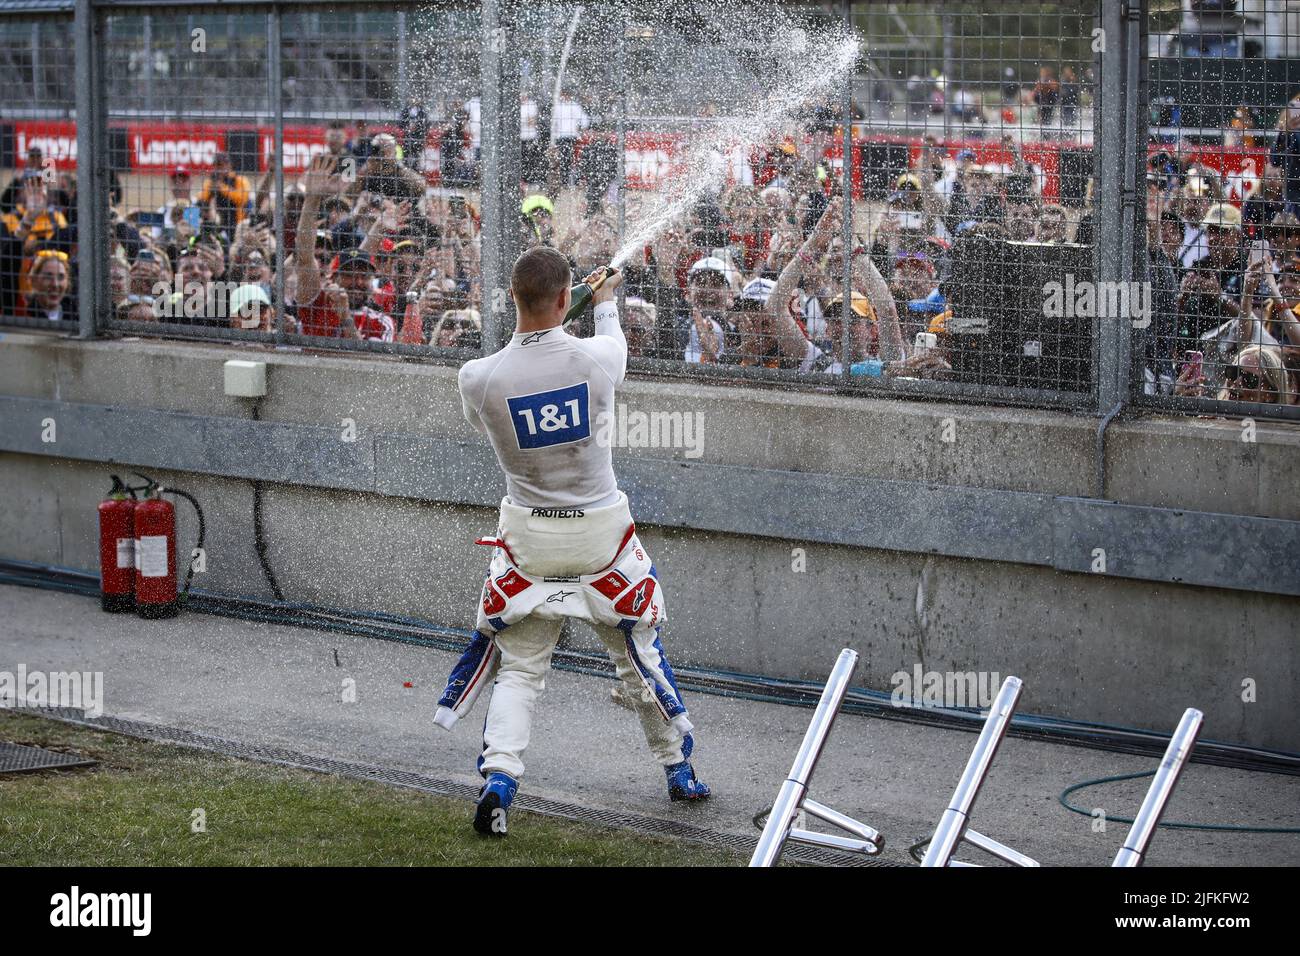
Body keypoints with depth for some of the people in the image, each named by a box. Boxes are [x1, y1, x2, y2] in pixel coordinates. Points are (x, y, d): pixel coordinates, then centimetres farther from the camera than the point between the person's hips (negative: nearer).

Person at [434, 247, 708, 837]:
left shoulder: (479, 378, -17)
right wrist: (606, 302, 33)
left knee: (518, 668, 10)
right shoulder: (599, 358, -17)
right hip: (601, 533, 0)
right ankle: (679, 771, 32)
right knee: (638, 654, 18)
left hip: (528, 538, 0)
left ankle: (498, 779, -8)